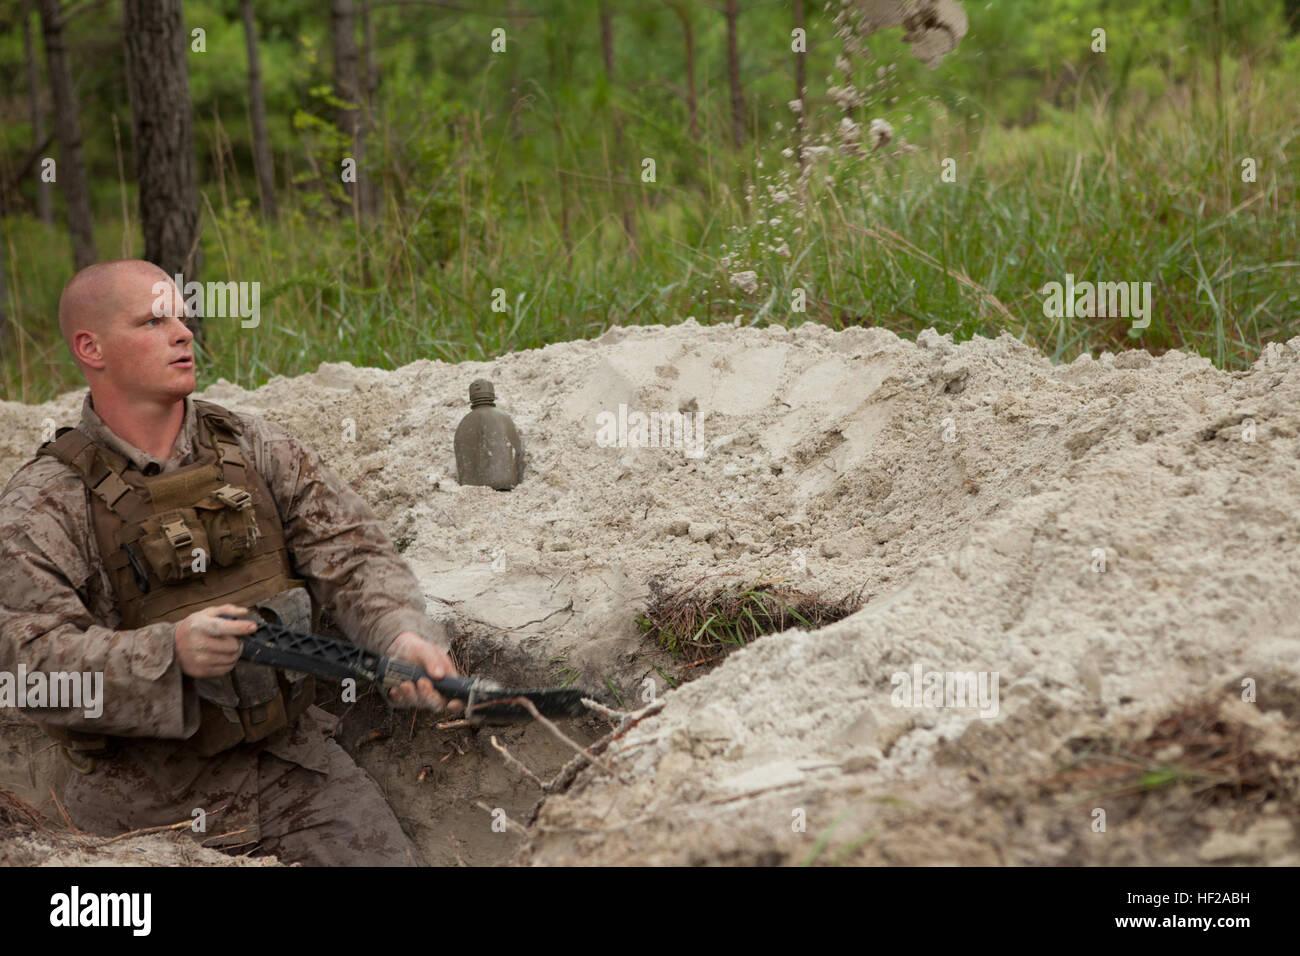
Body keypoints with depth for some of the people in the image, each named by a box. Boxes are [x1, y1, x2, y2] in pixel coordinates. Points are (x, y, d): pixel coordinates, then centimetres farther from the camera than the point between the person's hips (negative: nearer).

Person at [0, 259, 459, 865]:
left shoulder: (255, 450, 7)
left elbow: (351, 553, -2)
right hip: (147, 803, -3)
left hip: (291, 761, 3)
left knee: (386, 860, -9)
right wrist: (169, 652, -32)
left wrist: (403, 634, -23)